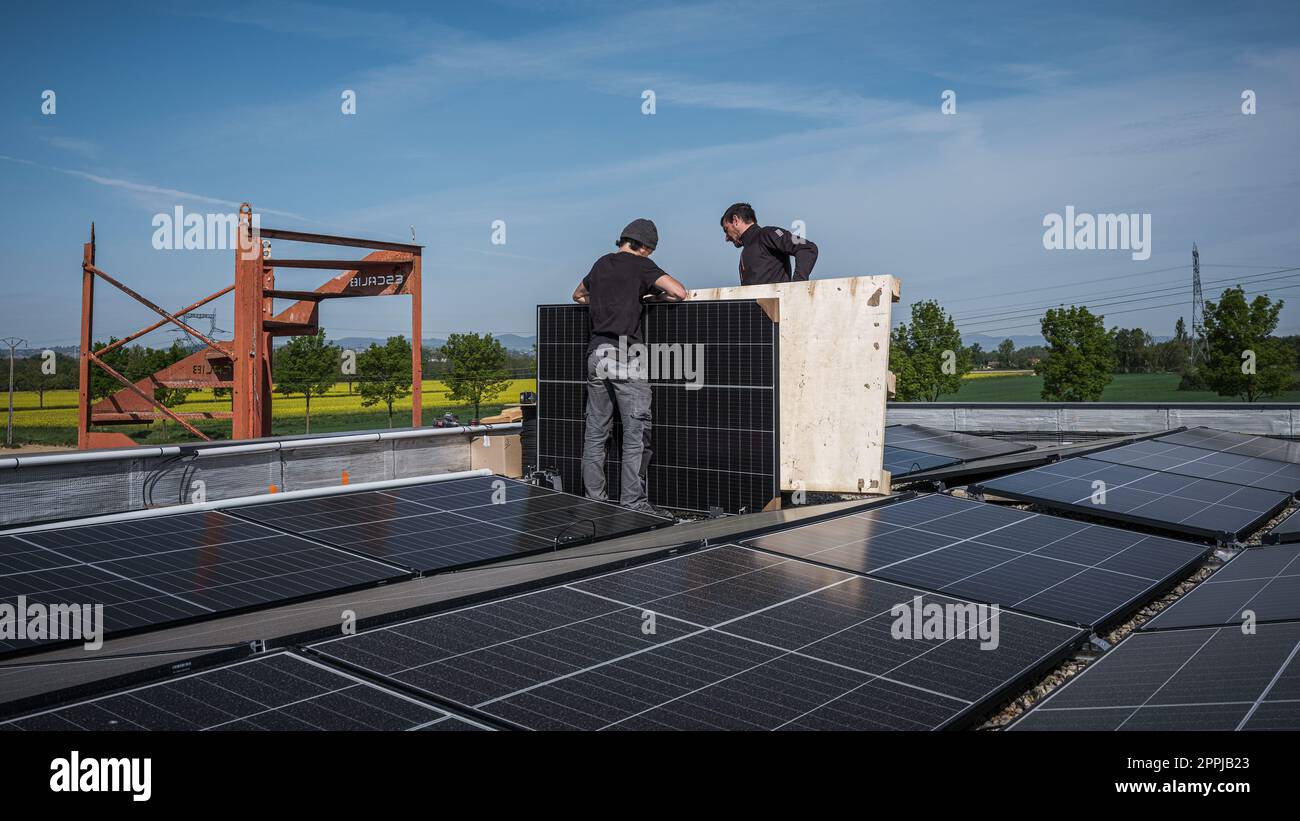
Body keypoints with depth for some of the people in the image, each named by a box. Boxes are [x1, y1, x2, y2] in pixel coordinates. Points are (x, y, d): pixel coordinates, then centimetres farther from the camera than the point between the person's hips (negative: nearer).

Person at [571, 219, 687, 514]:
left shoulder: (601, 264, 19)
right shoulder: (640, 264, -1)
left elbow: (578, 295, 37)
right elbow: (679, 292, -9)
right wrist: (654, 293, 10)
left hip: (596, 353, 7)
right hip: (626, 355, -7)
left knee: (596, 431, 9)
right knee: (636, 433, -3)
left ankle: (593, 500, 13)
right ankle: (632, 503, -4)